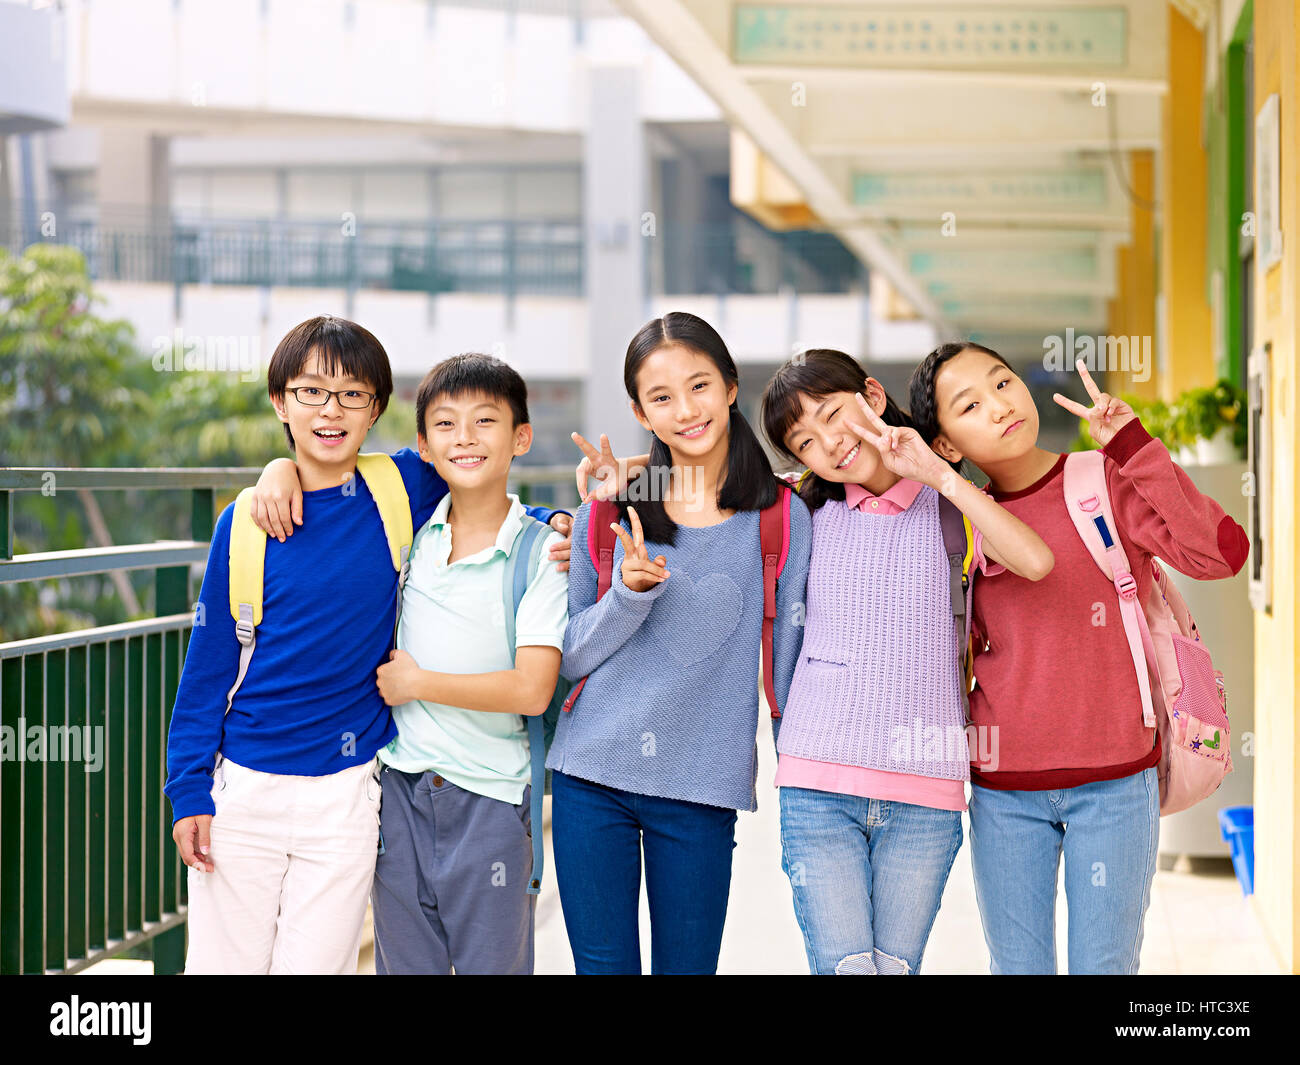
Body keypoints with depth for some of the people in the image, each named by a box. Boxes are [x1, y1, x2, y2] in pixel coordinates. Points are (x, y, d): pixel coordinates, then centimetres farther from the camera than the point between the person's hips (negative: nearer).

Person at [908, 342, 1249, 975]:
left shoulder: (1111, 485, -5)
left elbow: (1218, 553, -20)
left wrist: (1131, 445, -20)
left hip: (1114, 785, -2)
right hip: (1004, 796, 2)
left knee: (1104, 966, 5)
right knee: (1016, 967, 9)